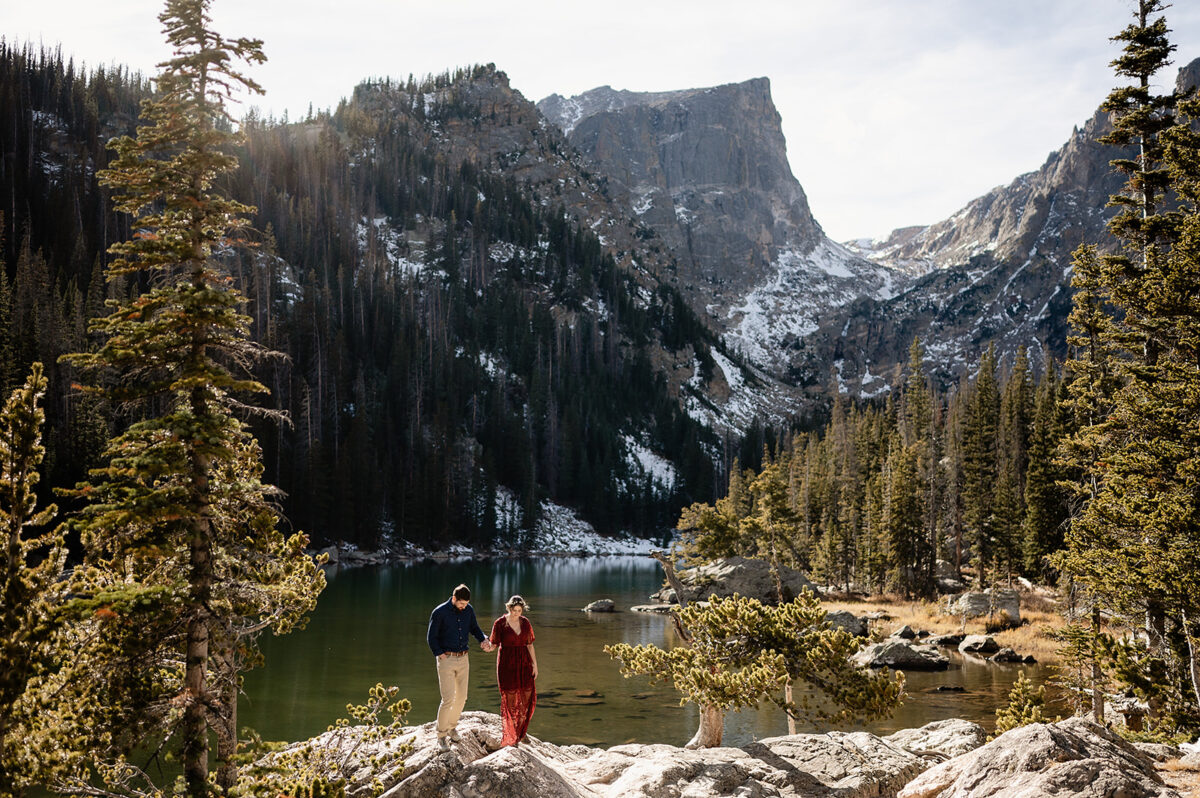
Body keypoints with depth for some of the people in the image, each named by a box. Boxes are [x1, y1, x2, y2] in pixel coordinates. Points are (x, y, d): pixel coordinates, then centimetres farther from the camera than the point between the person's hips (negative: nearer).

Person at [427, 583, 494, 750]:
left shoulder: (469, 610, 3)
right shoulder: (439, 612, -12)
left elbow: (474, 628, 16)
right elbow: (431, 638, -7)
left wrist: (484, 640, -3)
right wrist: (441, 656, -13)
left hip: (463, 659, 5)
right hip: (446, 659, -5)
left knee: (461, 697, 10)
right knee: (448, 699, -12)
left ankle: (452, 726, 32)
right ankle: (441, 735, 2)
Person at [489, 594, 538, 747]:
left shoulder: (525, 623, 3)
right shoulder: (500, 623, -7)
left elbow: (530, 645, 8)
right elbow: (493, 644, -5)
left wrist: (535, 665, 3)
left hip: (523, 663, 4)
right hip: (507, 664, -4)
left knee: (528, 697, 1)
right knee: (510, 698, -2)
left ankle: (520, 730, 22)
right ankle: (510, 736, 11)